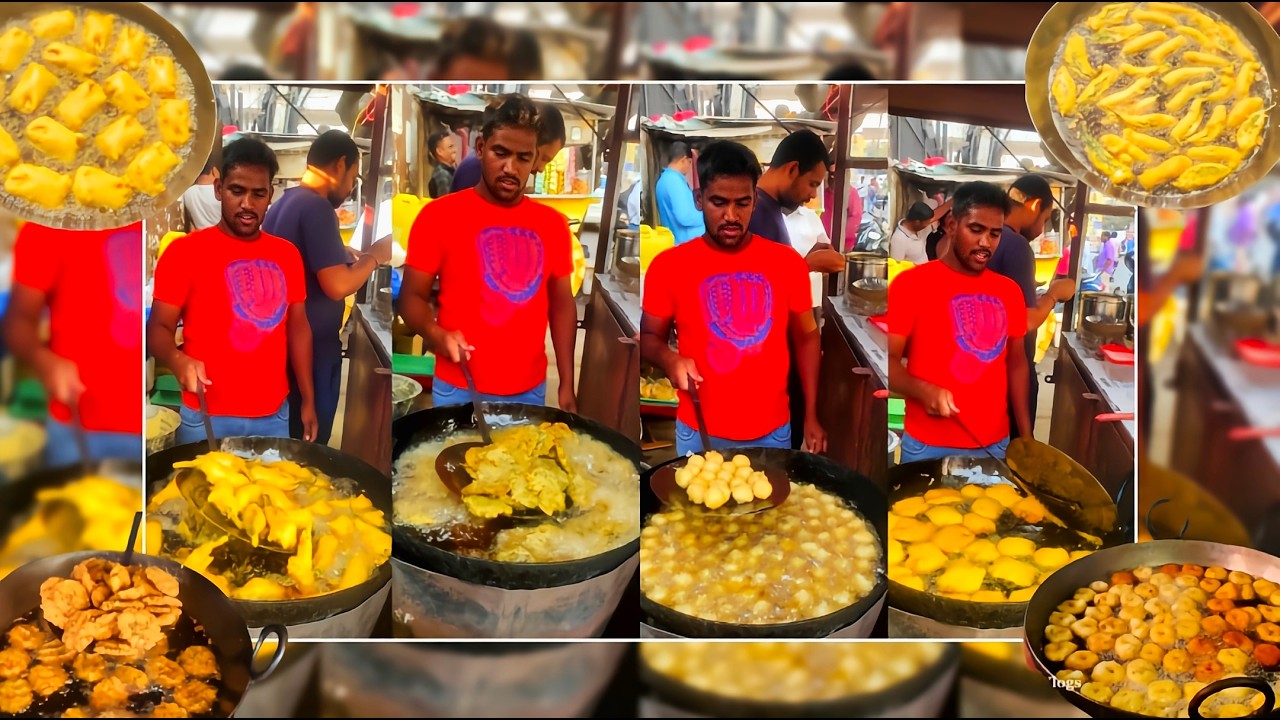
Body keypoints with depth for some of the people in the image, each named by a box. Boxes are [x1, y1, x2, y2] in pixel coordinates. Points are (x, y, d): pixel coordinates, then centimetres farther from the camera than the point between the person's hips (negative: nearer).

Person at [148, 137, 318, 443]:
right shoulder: (185, 250, -6)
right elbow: (159, 327, -7)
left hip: (274, 416, 4)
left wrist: (308, 400, 9)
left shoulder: (287, 254, 6)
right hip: (207, 418, -3)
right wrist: (178, 360, -29)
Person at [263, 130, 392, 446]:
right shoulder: (317, 208, -21)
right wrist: (374, 256, -13)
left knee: (291, 432, 20)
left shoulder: (281, 204, 9)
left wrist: (339, 254, 12)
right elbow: (337, 286, -27)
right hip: (312, 346, -9)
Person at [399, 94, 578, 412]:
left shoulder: (553, 224, 3)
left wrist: (567, 383, 5)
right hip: (459, 391, -3)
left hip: (530, 392, 3)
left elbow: (562, 304, 9)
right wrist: (437, 335, -25)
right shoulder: (439, 215, -7)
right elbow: (412, 297, -4)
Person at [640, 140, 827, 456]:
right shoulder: (668, 265, -8)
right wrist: (670, 360, -20)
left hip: (772, 432, 1)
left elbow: (806, 337, 5)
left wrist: (811, 416, 3)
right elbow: (649, 336, 2)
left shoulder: (788, 262, -4)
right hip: (699, 433, -1)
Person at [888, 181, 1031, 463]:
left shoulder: (1009, 291, 8)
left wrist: (1026, 436, 9)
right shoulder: (911, 283, -7)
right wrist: (923, 390, -26)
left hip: (996, 446, 5)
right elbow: (889, 359, -8)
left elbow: (1017, 364, 15)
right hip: (929, 448, -4)